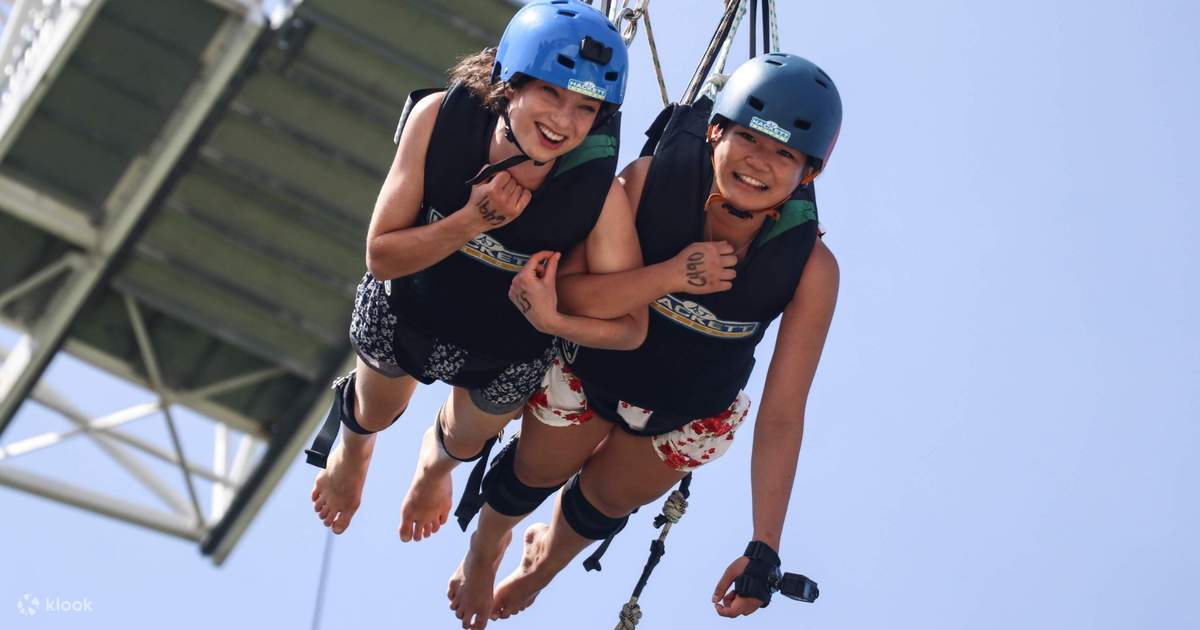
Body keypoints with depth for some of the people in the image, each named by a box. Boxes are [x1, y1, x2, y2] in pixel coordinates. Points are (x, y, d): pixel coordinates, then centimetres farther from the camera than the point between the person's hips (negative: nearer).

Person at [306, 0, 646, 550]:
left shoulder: (600, 193, -37)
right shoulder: (438, 117, -35)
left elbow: (630, 326, -26)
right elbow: (380, 256, -28)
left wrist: (551, 319, -44)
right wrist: (475, 220, -42)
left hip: (505, 356, 0)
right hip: (401, 314, 0)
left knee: (462, 442, 34)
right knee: (374, 415, 34)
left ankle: (433, 464, 72)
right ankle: (351, 451, 72)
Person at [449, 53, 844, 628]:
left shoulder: (811, 270, -33)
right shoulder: (649, 181, -34)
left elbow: (781, 418, -28)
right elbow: (567, 293, -31)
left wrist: (764, 548, -32)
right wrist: (671, 274, -45)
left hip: (688, 418, 1)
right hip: (587, 371, -1)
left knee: (604, 504, 26)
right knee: (534, 475, 26)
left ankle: (542, 564, 64)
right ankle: (481, 554, 62)